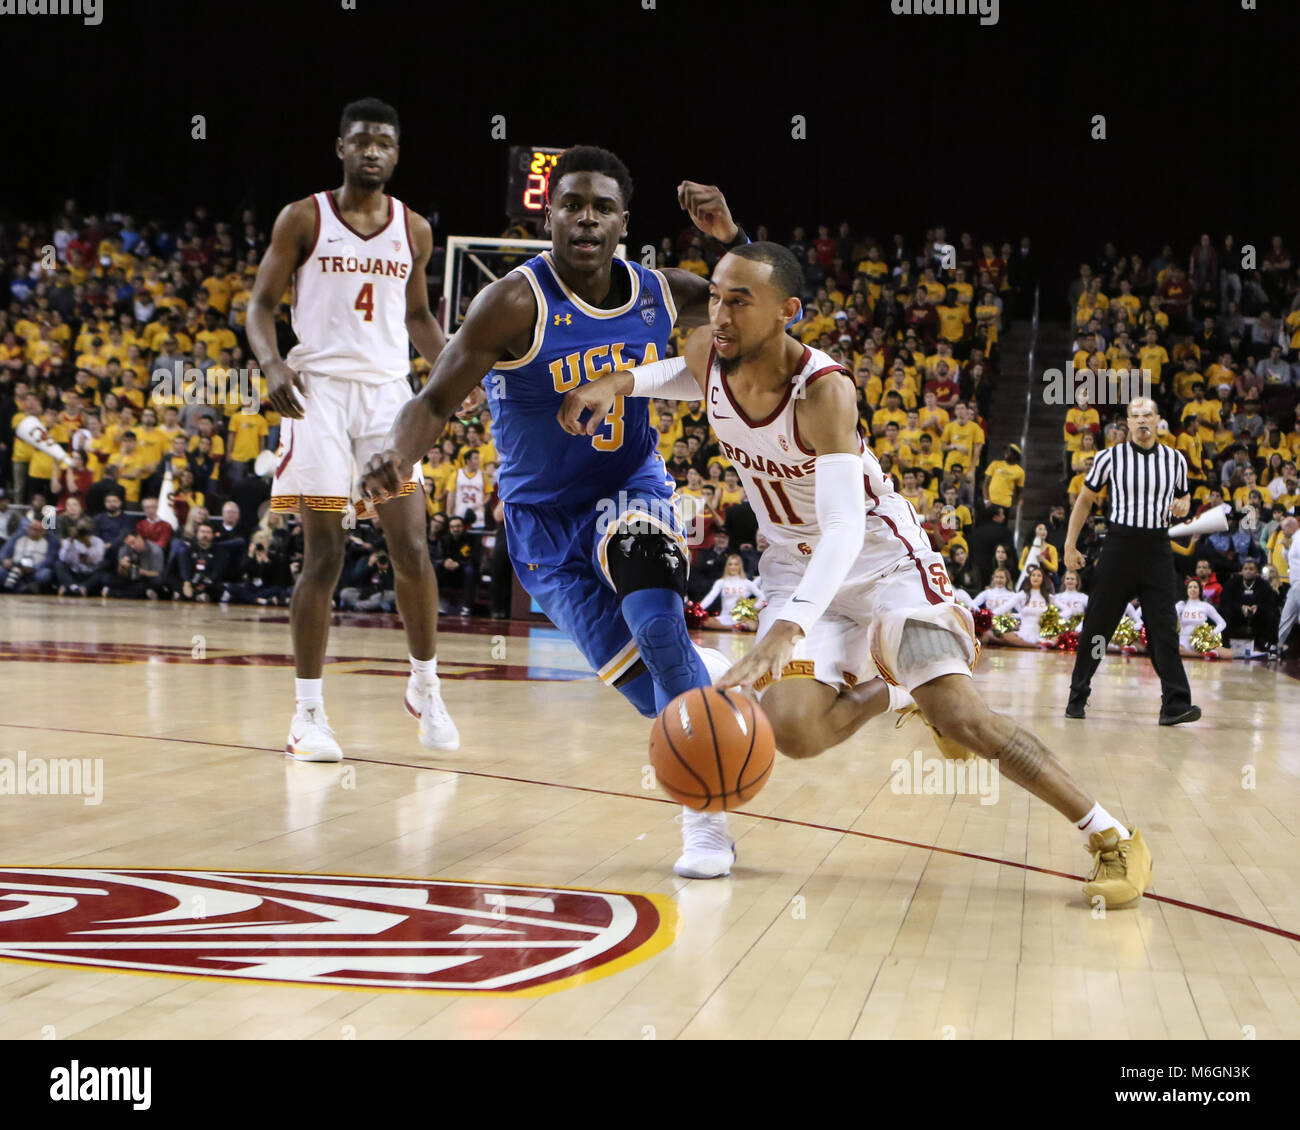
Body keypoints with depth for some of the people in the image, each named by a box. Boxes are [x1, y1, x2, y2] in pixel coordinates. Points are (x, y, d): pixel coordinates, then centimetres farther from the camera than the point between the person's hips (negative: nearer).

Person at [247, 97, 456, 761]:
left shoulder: (413, 230, 10)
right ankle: (309, 712, 4)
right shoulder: (303, 219, 1)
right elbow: (261, 303, 1)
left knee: (411, 549, -3)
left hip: (388, 392, 3)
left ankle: (425, 689, 16)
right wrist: (272, 363, -18)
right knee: (322, 558, -4)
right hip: (319, 390, -3)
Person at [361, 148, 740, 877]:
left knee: (654, 620, -26)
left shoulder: (658, 292, -5)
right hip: (546, 517, -1)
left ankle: (707, 813, -19)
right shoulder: (518, 303, -19)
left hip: (631, 492, 1)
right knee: (637, 676, -4)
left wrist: (730, 236, -13)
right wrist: (398, 457, -46)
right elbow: (438, 399, -23)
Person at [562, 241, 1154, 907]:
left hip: (878, 551, -5)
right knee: (790, 729, -17)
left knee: (958, 715, -18)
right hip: (795, 562, 5)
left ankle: (1113, 839, -6)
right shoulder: (706, 356, -13)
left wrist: (784, 632, -55)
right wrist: (621, 382, -6)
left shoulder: (824, 391, -31)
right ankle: (897, 693, 15)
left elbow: (845, 529, -40)